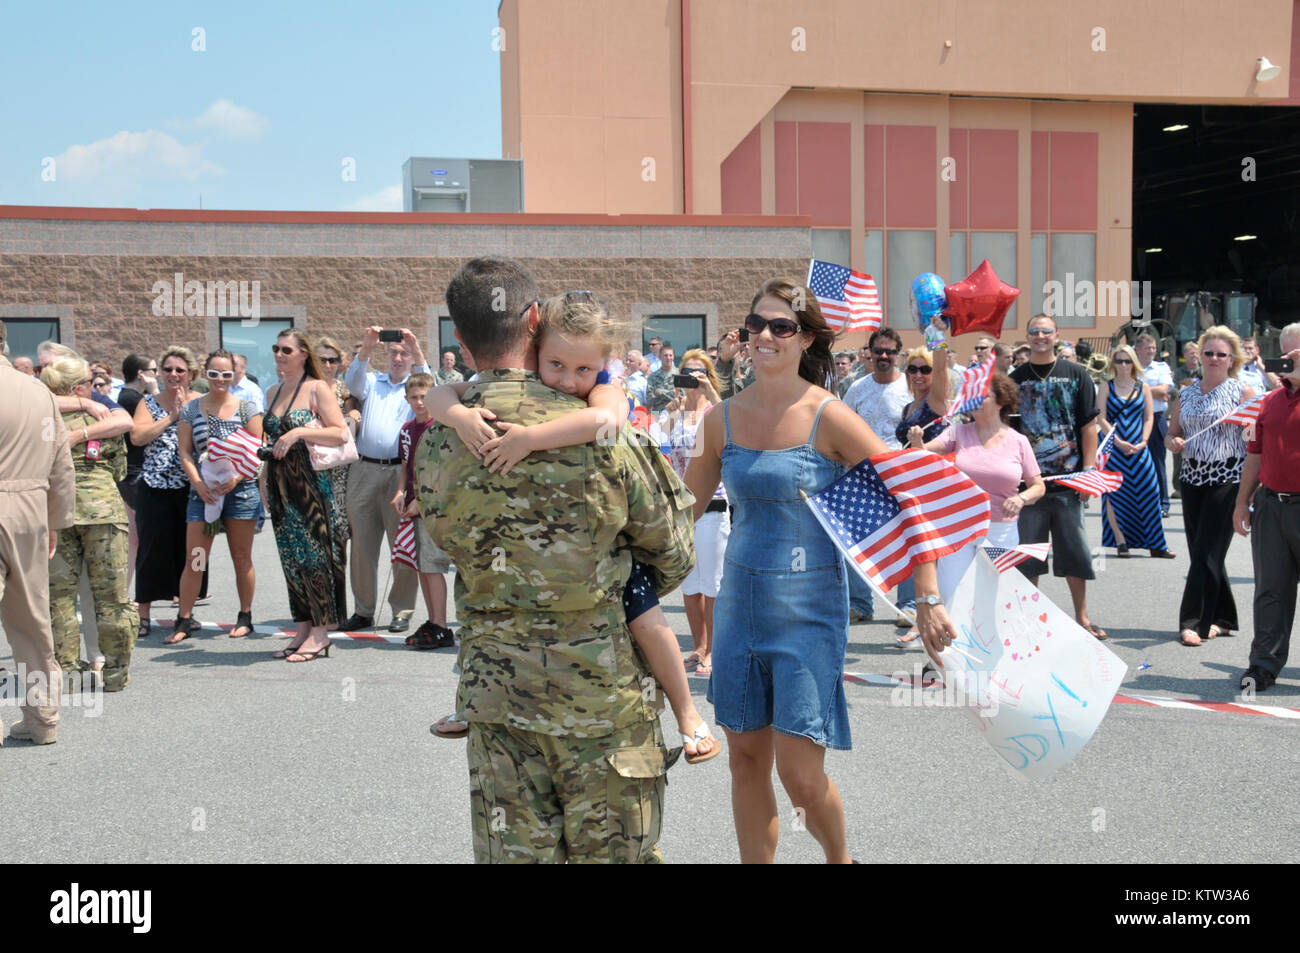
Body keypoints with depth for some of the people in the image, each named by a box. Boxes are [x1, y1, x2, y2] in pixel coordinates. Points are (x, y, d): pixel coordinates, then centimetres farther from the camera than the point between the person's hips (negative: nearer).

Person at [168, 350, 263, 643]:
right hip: (203, 492, 1)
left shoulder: (247, 408, 4)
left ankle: (245, 618, 16)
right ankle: (184, 620, 6)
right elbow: (185, 452, 6)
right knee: (194, 560, -2)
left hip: (241, 490, -1)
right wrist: (198, 483, -9)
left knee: (242, 558, 5)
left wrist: (236, 477, -15)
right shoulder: (191, 409, 9)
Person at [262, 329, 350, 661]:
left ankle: (320, 633, 0)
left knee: (314, 552, -6)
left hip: (311, 480, -7)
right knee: (290, 555, 7)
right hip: (280, 483, 7)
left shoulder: (318, 388, -4)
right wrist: (265, 478, 17)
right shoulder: (272, 392, 16)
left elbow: (340, 433, -11)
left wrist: (300, 432, -21)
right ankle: (303, 629, 14)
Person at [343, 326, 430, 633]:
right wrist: (366, 348, -18)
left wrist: (416, 349, -22)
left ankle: (402, 611, 7)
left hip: (401, 472, -2)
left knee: (403, 544, -2)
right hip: (364, 470, 3)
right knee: (362, 543, 5)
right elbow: (352, 382, -3)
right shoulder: (373, 383, 17)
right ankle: (363, 610, 13)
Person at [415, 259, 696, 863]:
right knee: (615, 852, 12)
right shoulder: (599, 433, -14)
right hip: (603, 687, -2)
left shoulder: (435, 446, -5)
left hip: (494, 695, 3)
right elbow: (673, 553, -4)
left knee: (512, 852, 13)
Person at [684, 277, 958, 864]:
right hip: (740, 603, 4)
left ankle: (838, 856, 28)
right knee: (746, 763, 11)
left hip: (808, 611, -4)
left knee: (801, 777, -3)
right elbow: (685, 509, 14)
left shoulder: (828, 417, -11)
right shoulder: (724, 418, 2)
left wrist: (928, 598, -17)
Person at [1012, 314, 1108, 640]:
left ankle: (1081, 616, 18)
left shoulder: (1076, 375, 5)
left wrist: (1088, 469, -5)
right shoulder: (1015, 379, 6)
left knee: (1075, 551, 5)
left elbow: (1089, 426, 3)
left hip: (1068, 479, 0)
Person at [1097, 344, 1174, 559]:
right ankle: (1121, 542, 2)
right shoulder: (1107, 387, 4)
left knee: (1147, 493, -2)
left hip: (1138, 448, 1)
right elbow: (1101, 418, -2)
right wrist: (1118, 441, -13)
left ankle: (1155, 545, 2)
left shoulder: (1143, 387, 9)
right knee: (1115, 494, -3)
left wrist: (1143, 441, -8)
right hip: (1113, 447, -1)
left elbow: (1149, 417, 7)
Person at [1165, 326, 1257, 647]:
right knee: (1201, 553, 8)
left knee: (1207, 553, -9)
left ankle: (1195, 622, -5)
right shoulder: (1186, 394, 13)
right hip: (1192, 476, 5)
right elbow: (1172, 434, 17)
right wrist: (1174, 442, -5)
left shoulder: (1242, 392, 0)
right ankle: (1222, 618, 22)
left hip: (1227, 478, -5)